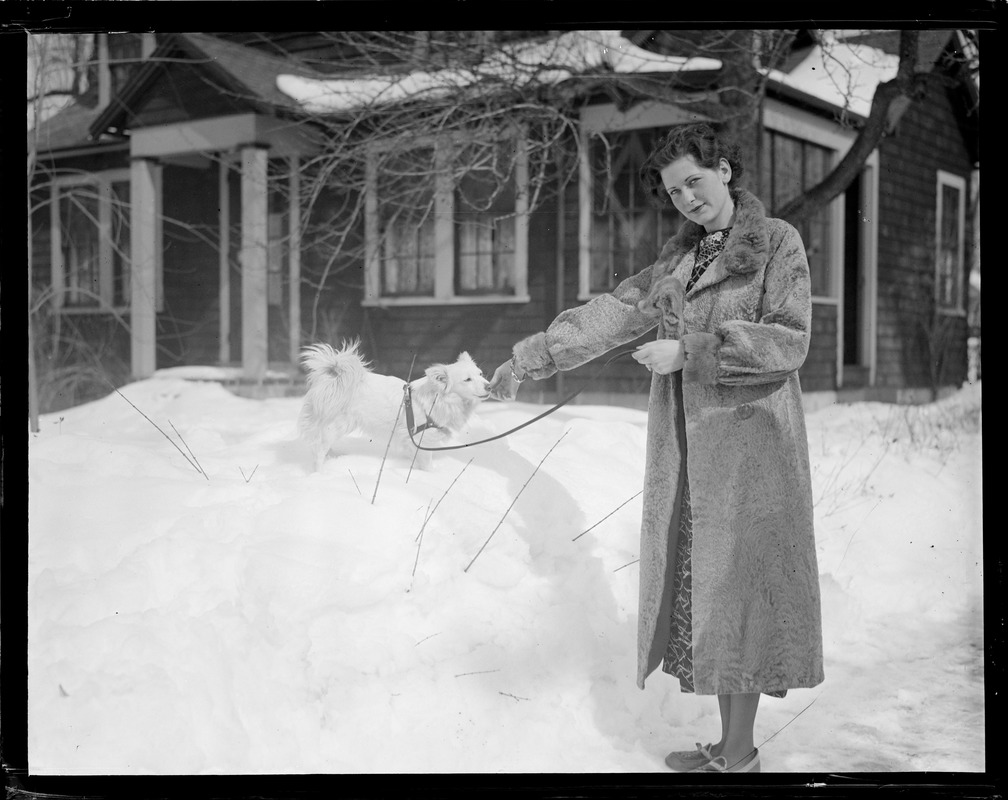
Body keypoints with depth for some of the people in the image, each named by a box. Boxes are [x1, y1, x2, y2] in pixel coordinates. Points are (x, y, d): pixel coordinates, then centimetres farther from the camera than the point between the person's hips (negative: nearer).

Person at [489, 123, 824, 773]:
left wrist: (689, 351, -15)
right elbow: (613, 314, 14)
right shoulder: (680, 259, 16)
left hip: (747, 440, -6)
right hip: (688, 446, 6)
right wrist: (529, 358, 10)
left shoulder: (778, 243, -2)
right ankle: (730, 748, 18)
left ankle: (740, 755, 8)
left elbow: (788, 341, -12)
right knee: (701, 586, 8)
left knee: (738, 582, -3)